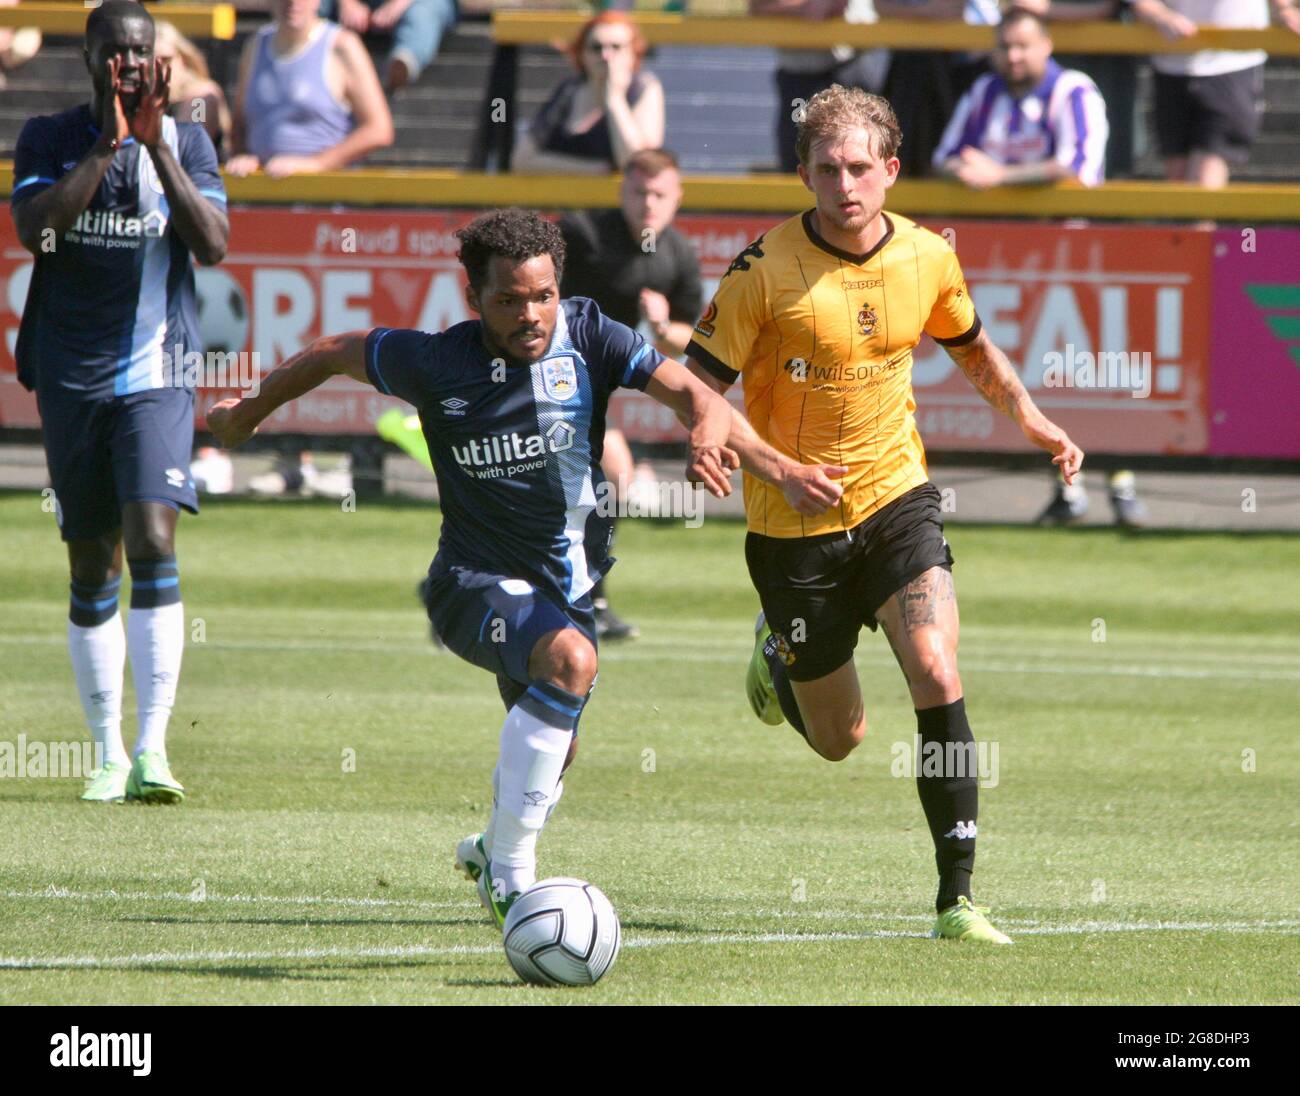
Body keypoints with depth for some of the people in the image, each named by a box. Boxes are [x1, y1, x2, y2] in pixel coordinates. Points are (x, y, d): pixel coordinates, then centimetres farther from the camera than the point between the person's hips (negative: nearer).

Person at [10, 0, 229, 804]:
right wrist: (106, 145, -17)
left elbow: (214, 243, -10)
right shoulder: (50, 140, 4)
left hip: (154, 374, -1)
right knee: (92, 566, 7)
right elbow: (34, 226, -14)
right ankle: (109, 756, 17)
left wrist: (156, 145, -14)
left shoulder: (185, 143, 4)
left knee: (153, 542, -18)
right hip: (70, 375, 2)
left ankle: (153, 750, -21)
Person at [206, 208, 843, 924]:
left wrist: (708, 431, -44)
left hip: (568, 584, 5)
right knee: (569, 659, -34)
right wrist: (247, 414, 16)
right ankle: (509, 873, -28)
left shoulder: (587, 337, -10)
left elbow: (687, 391, -21)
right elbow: (333, 355, 3)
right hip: (475, 581, -5)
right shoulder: (435, 363, -14)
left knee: (551, 754, 21)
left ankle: (492, 851, 56)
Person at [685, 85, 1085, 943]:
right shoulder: (766, 270, -16)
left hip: (896, 498, 2)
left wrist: (1027, 415, 5)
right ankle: (778, 652, 46)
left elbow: (970, 346, 18)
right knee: (839, 739, 9)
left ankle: (958, 898, -16)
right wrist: (768, 458, -29)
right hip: (794, 526, -2)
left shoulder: (927, 259, -3)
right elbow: (697, 386, -14)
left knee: (937, 674, -22)